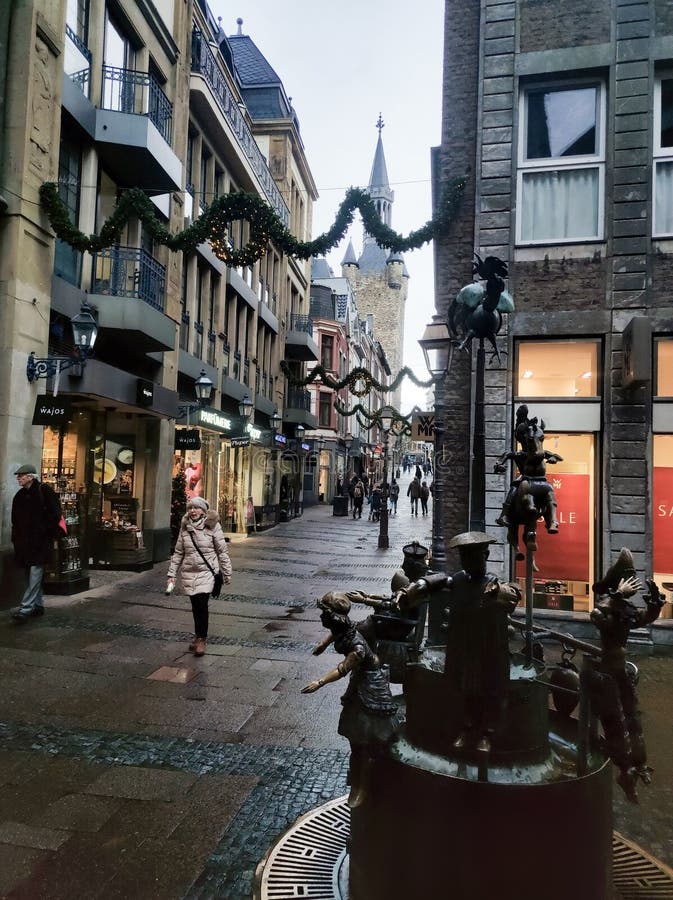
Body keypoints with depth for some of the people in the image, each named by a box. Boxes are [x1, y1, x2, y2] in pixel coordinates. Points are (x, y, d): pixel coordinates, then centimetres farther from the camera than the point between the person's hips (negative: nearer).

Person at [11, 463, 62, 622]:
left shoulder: (44, 490, -7)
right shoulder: (19, 496, 13)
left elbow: (55, 514, -9)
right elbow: (15, 520, 19)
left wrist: (48, 533, -10)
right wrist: (16, 538, 12)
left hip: (41, 542, -7)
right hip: (25, 542, 7)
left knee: (35, 573, -10)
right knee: (33, 575, 12)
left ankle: (25, 609, -13)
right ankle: (38, 606, 22)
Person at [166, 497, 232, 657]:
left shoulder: (213, 526, -7)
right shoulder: (185, 528, 4)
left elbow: (222, 551, -3)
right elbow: (178, 552, 10)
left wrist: (227, 573, -1)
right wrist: (171, 574, 6)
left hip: (206, 571, -4)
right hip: (189, 572, 4)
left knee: (202, 604, -12)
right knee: (195, 606, 10)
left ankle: (201, 638, 1)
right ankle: (198, 635, 27)